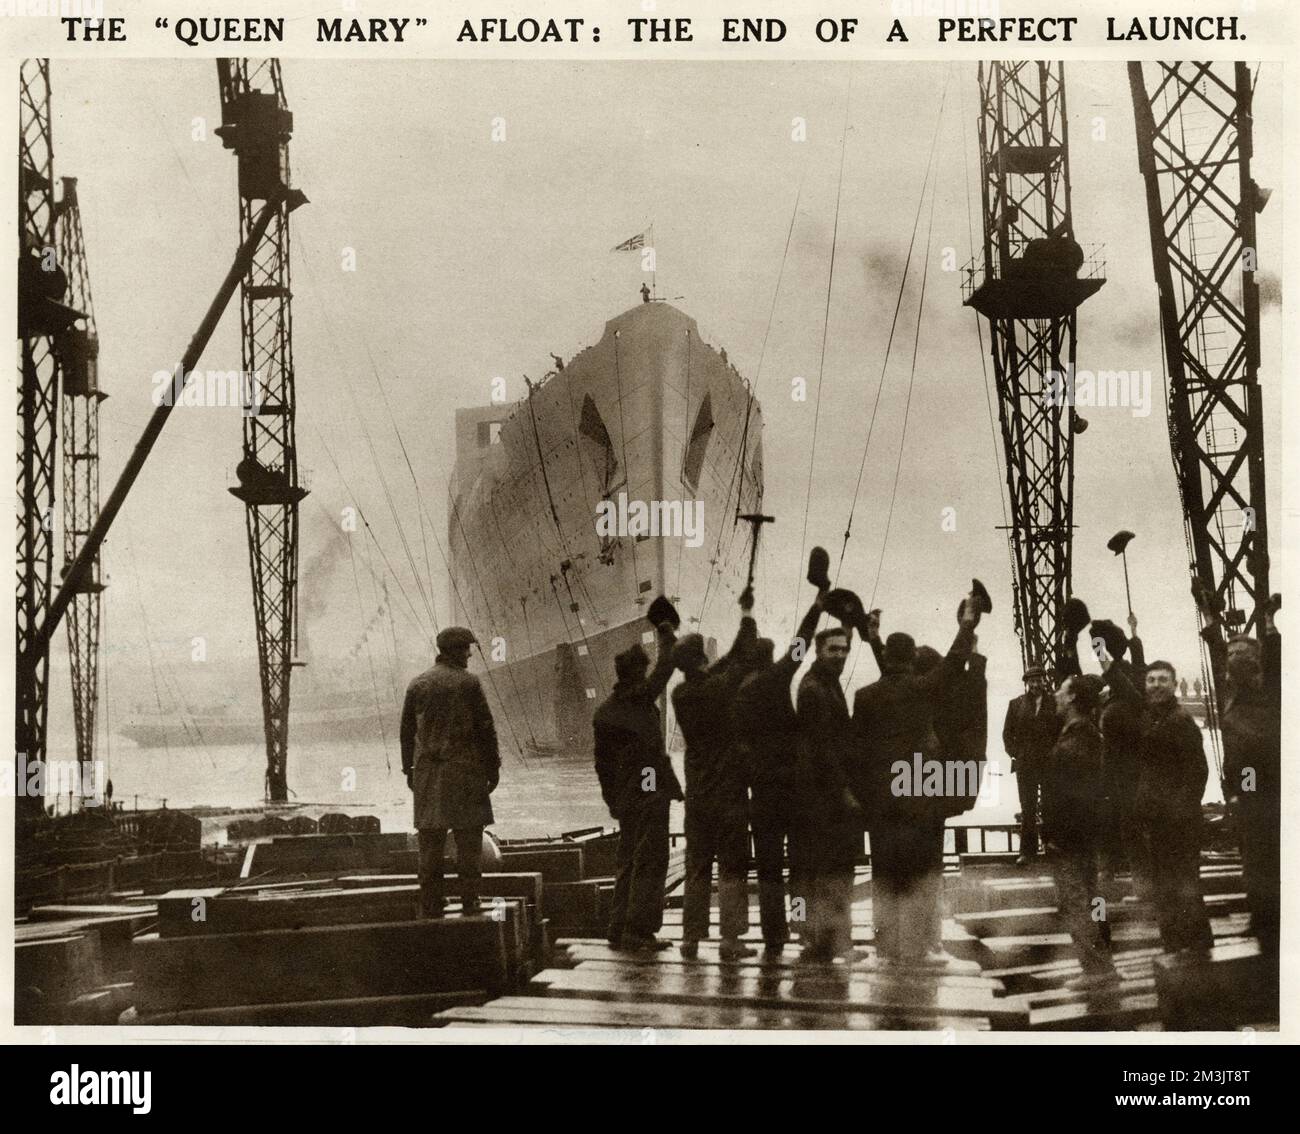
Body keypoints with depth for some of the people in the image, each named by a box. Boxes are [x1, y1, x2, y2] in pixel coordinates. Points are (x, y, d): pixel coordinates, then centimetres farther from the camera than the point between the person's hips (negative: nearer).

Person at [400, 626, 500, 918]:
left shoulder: (417, 685, 7)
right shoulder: (468, 683, -6)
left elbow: (407, 730, 10)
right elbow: (485, 727, -6)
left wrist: (408, 769, 18)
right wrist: (493, 767, 2)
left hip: (427, 772, 4)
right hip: (464, 770, -4)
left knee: (430, 845, 6)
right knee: (469, 843, 0)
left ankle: (430, 910, 6)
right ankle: (470, 907, -2)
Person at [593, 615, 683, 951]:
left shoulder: (603, 712, 8)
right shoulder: (642, 698, -10)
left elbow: (602, 762, 11)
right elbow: (665, 666, 0)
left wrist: (612, 800, 18)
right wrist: (666, 632, 16)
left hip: (625, 798, 7)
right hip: (650, 793, -7)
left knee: (627, 863, 13)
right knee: (651, 862, -4)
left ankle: (619, 929, 14)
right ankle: (639, 929, -8)